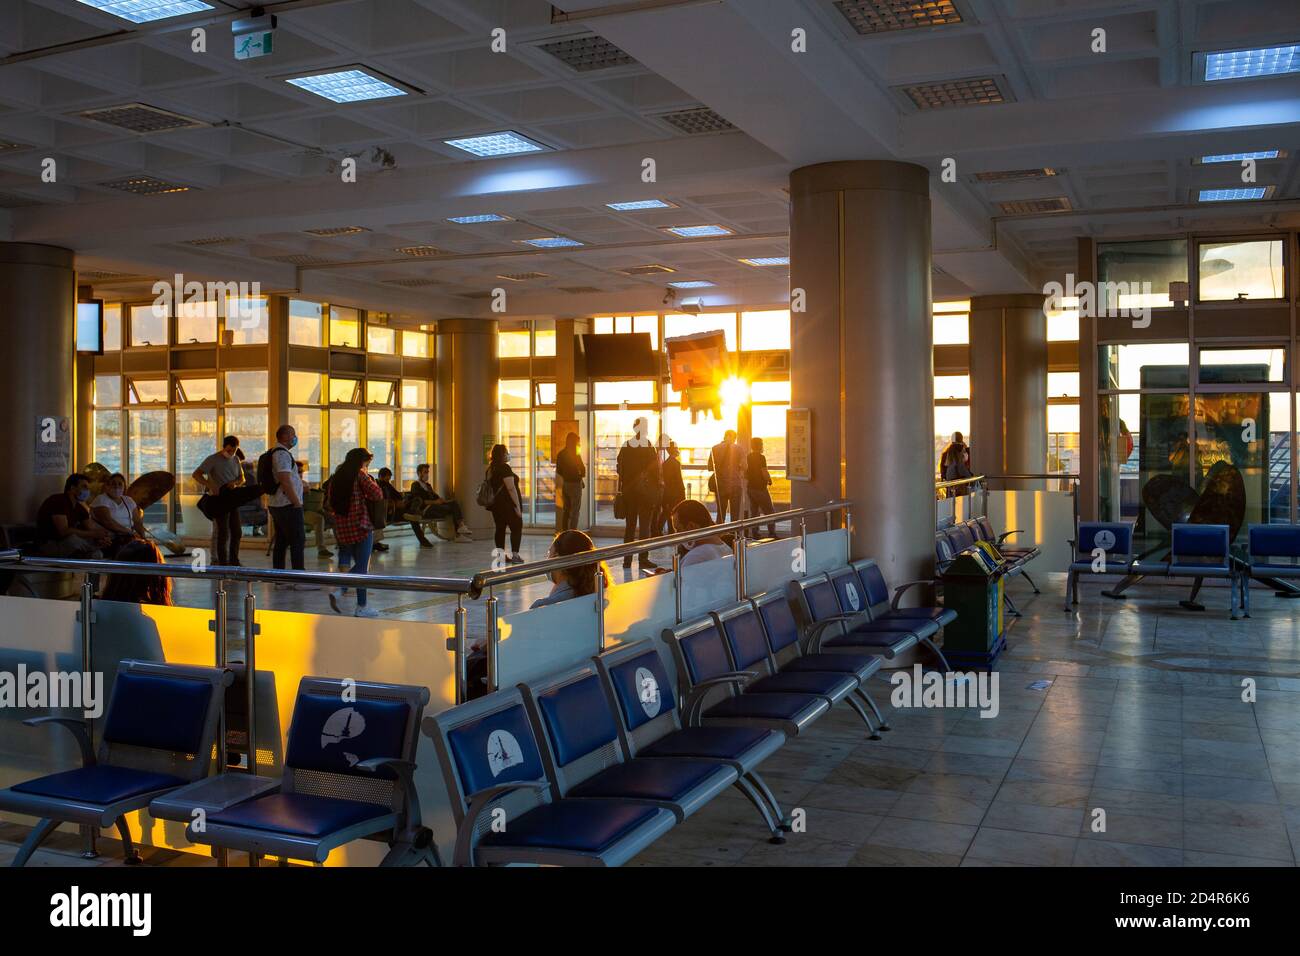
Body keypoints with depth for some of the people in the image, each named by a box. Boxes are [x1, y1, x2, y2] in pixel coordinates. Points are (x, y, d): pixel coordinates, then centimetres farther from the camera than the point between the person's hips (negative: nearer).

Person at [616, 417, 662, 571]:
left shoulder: (625, 446, 3)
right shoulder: (648, 445, -9)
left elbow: (620, 469, 6)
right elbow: (655, 469, -10)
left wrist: (622, 488, 13)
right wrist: (657, 488, -3)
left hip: (628, 490, 4)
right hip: (646, 491, -4)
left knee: (630, 525, 10)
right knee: (644, 525, 0)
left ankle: (627, 559, 12)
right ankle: (643, 558, -4)